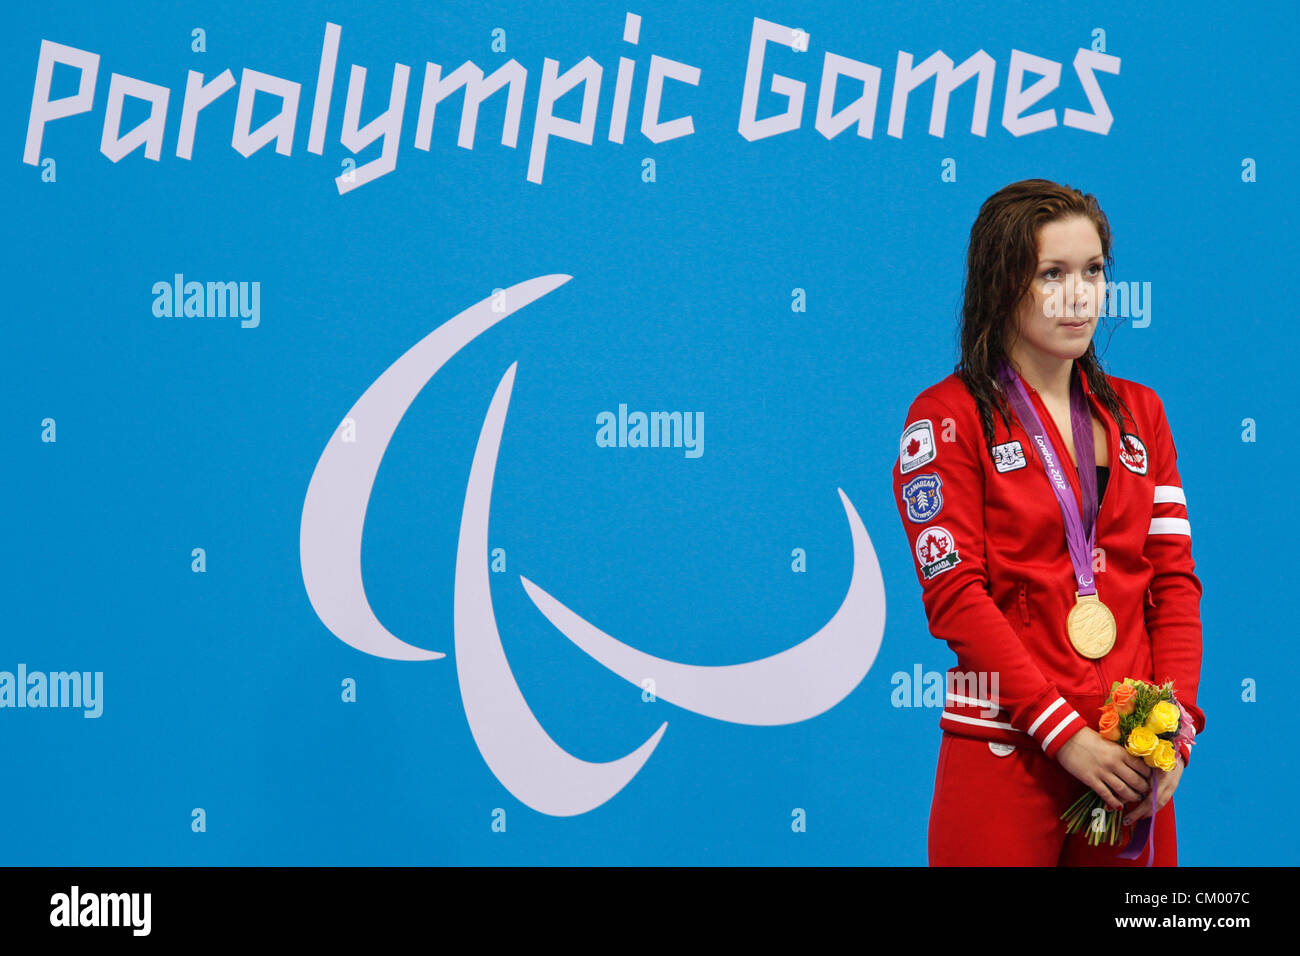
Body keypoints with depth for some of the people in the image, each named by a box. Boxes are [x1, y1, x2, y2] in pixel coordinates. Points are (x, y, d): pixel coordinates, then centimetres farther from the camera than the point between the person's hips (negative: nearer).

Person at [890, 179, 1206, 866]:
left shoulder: (1138, 413, 13)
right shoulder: (947, 416, -2)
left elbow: (1174, 578, 8)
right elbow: (954, 594, -11)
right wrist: (1065, 732, -16)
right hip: (1006, 750, -4)